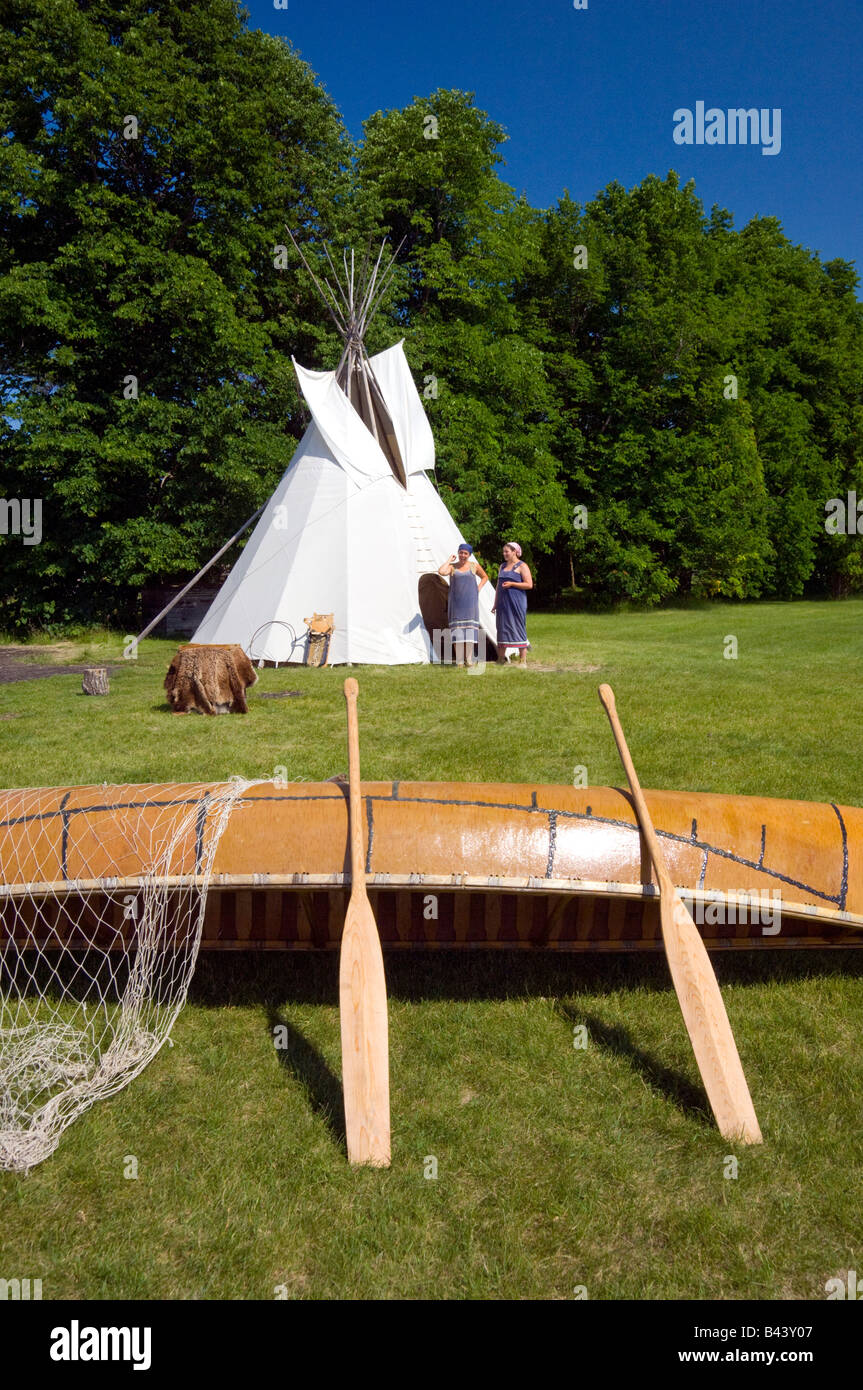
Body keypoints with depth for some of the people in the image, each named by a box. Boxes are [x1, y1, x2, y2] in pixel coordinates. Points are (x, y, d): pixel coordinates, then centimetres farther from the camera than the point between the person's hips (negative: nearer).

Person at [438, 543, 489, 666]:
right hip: (456, 602, -1)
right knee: (457, 630, -3)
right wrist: (449, 560, -6)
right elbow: (441, 571, -18)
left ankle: (469, 659, 6)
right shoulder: (452, 566, 3)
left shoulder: (474, 566, 7)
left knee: (470, 630, -1)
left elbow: (485, 577, 21)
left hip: (470, 601, 1)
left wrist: (478, 589, 6)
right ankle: (459, 660, 1)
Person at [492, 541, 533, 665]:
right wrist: (495, 604, 16)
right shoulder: (502, 566, 16)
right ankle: (501, 658, 13)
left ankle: (523, 660, 0)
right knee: (502, 628, 7)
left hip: (516, 602, -6)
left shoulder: (521, 566, -4)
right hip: (503, 602, 6)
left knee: (518, 627, -5)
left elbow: (529, 585, -10)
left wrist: (512, 584, -16)